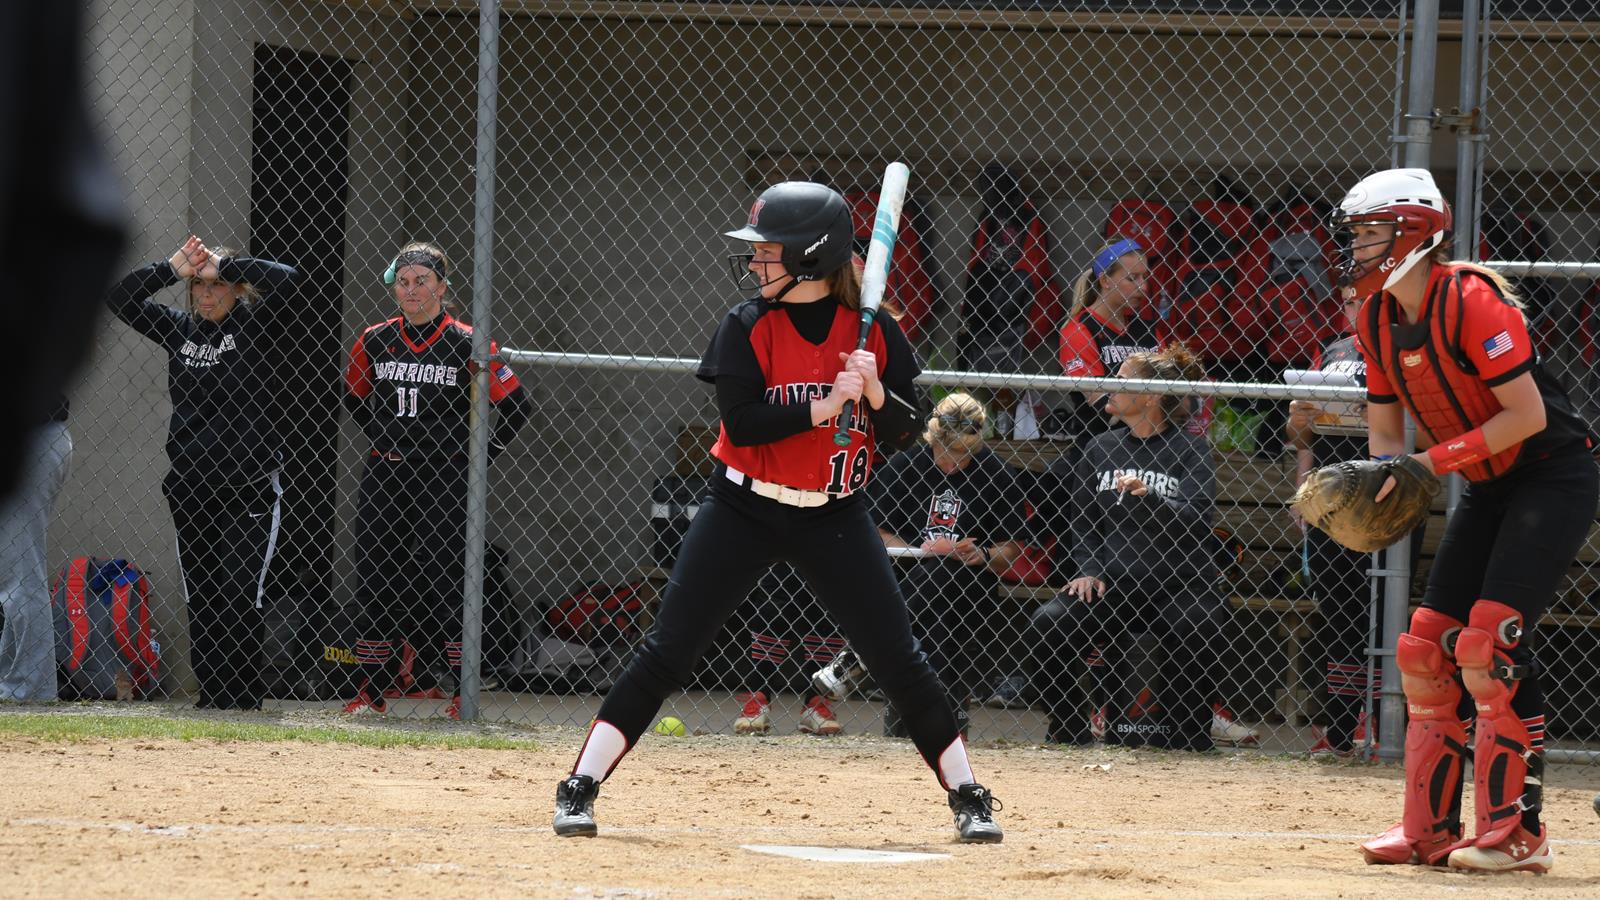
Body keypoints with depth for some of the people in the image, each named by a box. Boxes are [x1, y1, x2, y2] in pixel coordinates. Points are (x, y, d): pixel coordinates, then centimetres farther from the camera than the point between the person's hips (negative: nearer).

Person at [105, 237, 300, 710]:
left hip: (250, 488, -5)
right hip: (190, 488, 5)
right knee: (201, 600, 7)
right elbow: (119, 296, 7)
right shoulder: (178, 328, 11)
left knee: (239, 596, -9)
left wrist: (222, 265, -10)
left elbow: (285, 281, -18)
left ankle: (244, 698, -3)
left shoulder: (252, 326, -1)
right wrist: (172, 268, -3)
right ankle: (211, 694, 13)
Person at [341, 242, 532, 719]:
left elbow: (516, 406, -3)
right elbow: (353, 397, 24)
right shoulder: (375, 341, 6)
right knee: (373, 582, 4)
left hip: (443, 482, -4)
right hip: (383, 479, 4)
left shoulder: (466, 344, -6)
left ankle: (464, 692, -1)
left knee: (445, 585, -7)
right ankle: (375, 688, 12)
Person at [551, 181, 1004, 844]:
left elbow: (905, 434, -2)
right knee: (667, 651, -6)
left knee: (898, 660, -2)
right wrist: (825, 406, -26)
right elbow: (741, 422, -17)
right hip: (744, 511, -1)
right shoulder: (748, 327, -7)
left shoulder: (874, 332, -3)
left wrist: (875, 391, -22)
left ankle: (968, 797, 9)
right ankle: (581, 789, -1)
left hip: (834, 517, 1)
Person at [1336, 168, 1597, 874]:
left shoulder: (1471, 300, -22)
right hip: (1489, 491, 9)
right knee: (1426, 649, 4)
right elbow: (1386, 429, 11)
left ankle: (1517, 832, -13)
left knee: (1489, 644, -19)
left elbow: (1528, 414, -25)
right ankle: (1431, 829, 12)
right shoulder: (1377, 318, 3)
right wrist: (1385, 476, -11)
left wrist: (1438, 460, -24)